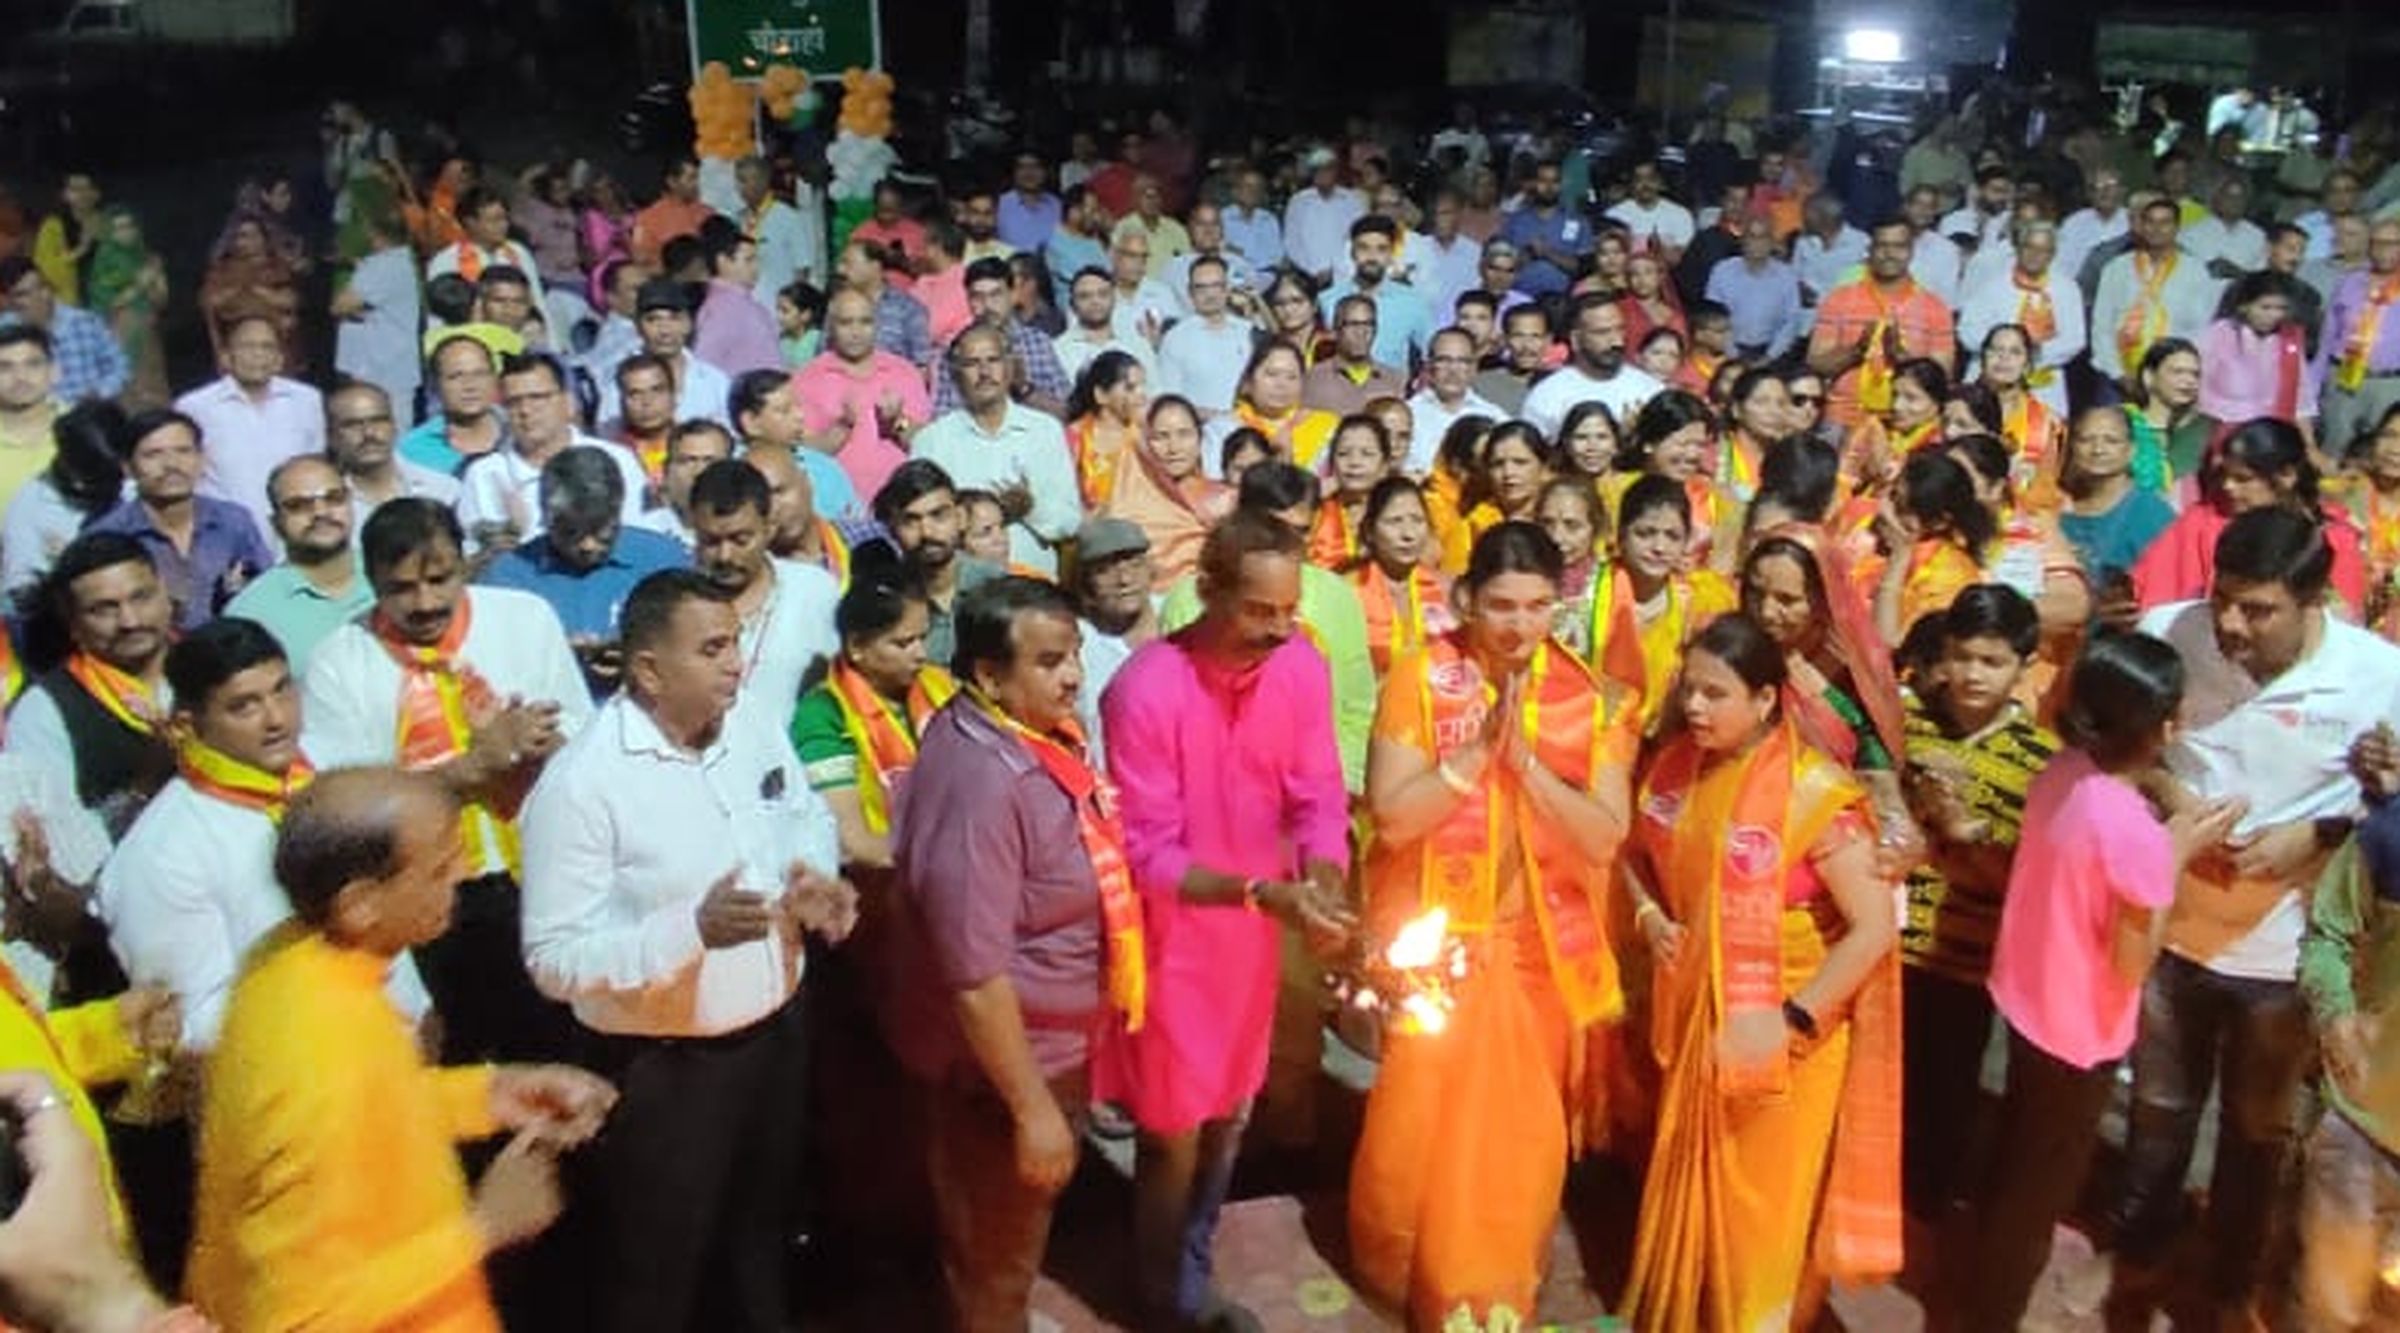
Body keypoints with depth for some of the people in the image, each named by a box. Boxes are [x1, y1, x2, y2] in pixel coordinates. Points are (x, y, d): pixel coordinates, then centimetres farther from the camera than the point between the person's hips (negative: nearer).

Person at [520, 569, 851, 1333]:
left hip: (775, 1036, 6)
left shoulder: (759, 739, -1)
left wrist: (815, 877, -7)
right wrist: (693, 928, -36)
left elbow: (809, 819, 17)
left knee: (758, 1247, 27)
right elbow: (554, 960, -23)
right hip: (661, 1070, -6)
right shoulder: (582, 782, -22)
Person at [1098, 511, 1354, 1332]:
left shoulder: (1300, 668, -10)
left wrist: (1322, 888, -25)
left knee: (1228, 1118, 21)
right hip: (1173, 937, -5)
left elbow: (1320, 802, -5)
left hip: (1253, 933, 5)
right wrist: (1264, 891, -33)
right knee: (1174, 1134, 9)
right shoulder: (1145, 690, -25)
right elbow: (1146, 856, -23)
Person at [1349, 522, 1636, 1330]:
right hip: (1437, 941, -2)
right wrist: (1477, 751, -24)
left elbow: (1604, 838, -13)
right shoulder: (1421, 678, -11)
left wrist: (1525, 759, -22)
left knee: (1525, 1132, 14)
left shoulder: (1592, 699, -6)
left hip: (1541, 949, 2)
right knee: (1422, 1122, 10)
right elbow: (1392, 818, -18)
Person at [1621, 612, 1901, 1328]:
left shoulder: (1813, 791, -22)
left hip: (1780, 1030, -6)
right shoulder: (1676, 766, -3)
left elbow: (1874, 927, -23)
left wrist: (1795, 1020, -25)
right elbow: (1637, 854, 13)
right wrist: (1650, 915, -7)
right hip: (1697, 1010, 6)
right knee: (1686, 1179, 22)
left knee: (1763, 1200, 11)